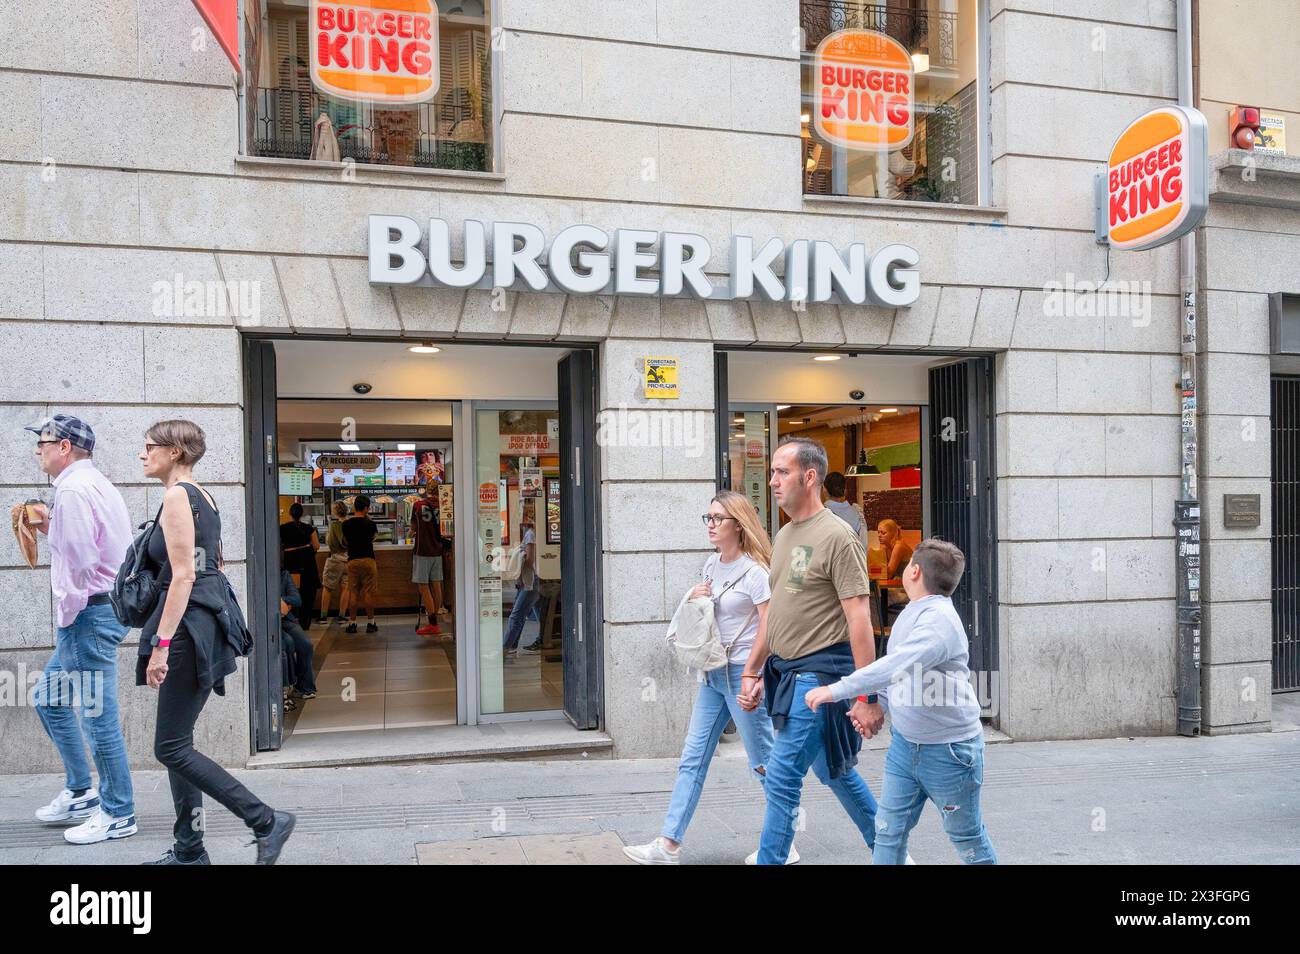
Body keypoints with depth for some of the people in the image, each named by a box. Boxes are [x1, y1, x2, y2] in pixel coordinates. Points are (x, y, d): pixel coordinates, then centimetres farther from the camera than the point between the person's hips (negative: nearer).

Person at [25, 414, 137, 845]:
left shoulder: (73, 489, -16)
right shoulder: (93, 484, 17)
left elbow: (80, 562, -21)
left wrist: (66, 619, -12)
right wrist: (51, 528, 15)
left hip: (89, 613, -11)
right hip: (97, 610, 11)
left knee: (97, 715, -2)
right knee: (48, 700, 21)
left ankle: (118, 815, 8)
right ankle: (80, 792, 29)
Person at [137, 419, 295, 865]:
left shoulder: (177, 496, -12)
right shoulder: (202, 497, 16)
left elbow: (183, 575, -19)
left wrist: (162, 643, -21)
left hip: (189, 628, -10)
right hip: (207, 624, 10)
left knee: (171, 748, -4)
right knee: (177, 744, 14)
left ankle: (266, 821, -3)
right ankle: (189, 849, 21)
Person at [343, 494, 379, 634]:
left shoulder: (346, 524, 2)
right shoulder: (370, 524, -8)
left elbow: (346, 541, 14)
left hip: (352, 560, 3)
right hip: (368, 559, -3)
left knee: (354, 593, 9)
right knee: (369, 592, 3)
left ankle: (352, 623, 9)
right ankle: (370, 623, 7)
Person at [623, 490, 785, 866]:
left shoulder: (754, 572, -13)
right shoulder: (711, 564, 10)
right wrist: (695, 599, 2)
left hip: (743, 672, -8)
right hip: (712, 672, 8)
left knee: (763, 763, 4)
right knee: (692, 759, 7)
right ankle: (668, 845, 12)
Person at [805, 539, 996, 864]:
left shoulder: (939, 618, -24)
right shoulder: (912, 612, 6)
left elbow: (896, 666, -36)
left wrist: (836, 690, -36)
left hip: (949, 749, -8)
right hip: (905, 742, 8)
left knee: (967, 837, 12)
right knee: (889, 830, 9)